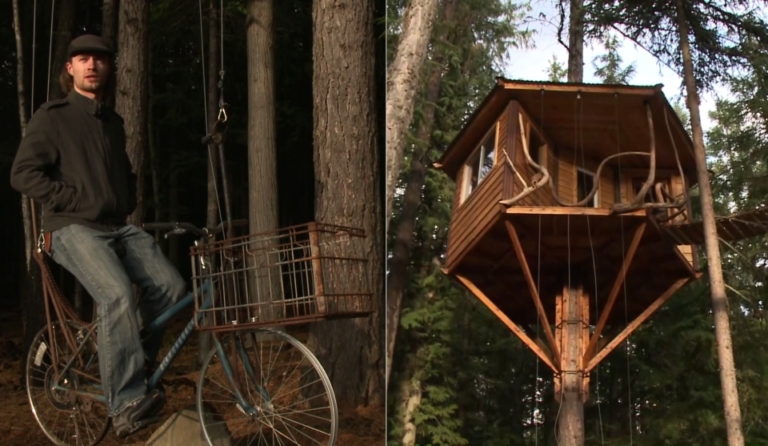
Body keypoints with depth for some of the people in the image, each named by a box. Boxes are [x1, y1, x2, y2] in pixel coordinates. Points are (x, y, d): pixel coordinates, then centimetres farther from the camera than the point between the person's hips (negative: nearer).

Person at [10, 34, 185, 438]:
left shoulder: (112, 122, 19)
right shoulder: (52, 117, -1)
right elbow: (23, 174, -10)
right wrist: (74, 200, -13)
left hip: (119, 226, 7)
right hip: (74, 229, -7)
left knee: (170, 286, -14)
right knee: (118, 295, -31)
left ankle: (130, 365, 6)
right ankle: (126, 403, -29)